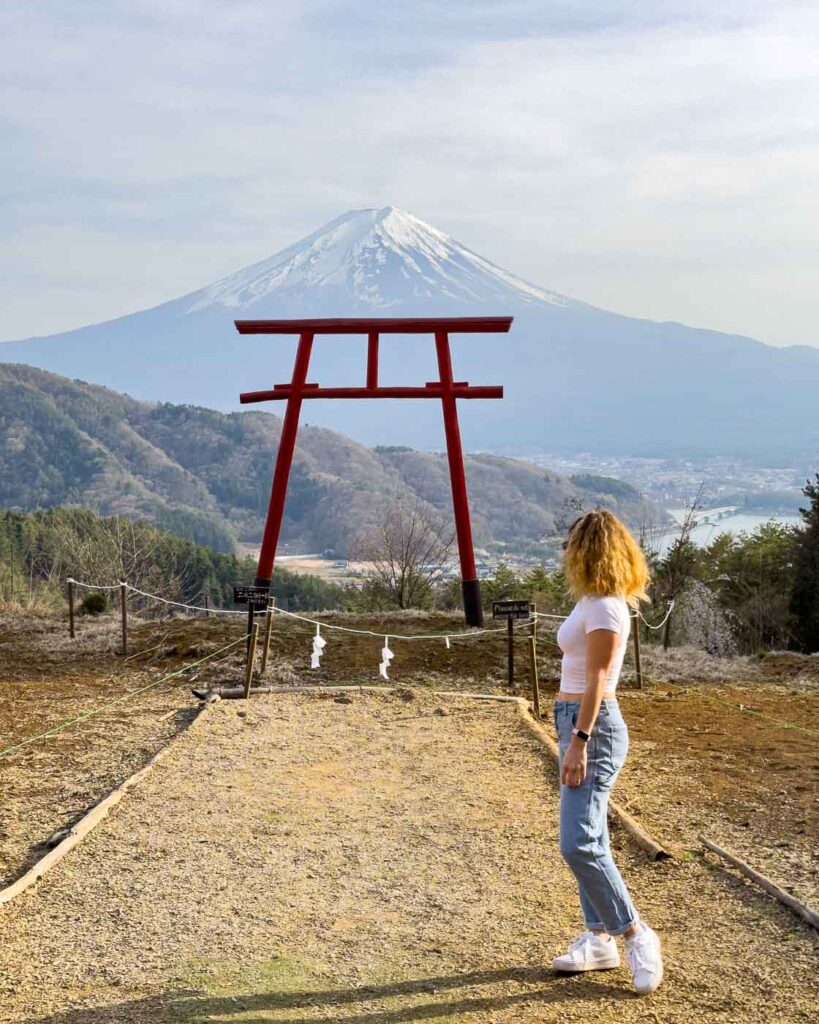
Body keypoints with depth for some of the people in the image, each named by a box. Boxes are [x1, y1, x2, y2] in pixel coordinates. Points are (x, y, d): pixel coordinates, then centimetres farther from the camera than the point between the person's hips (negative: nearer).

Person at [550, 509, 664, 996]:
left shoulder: (604, 607, -16)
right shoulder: (596, 602, 12)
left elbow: (597, 680, -19)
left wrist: (578, 741, -21)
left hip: (593, 726, -10)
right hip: (579, 721, 10)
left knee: (579, 843, -13)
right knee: (589, 840, 13)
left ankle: (637, 935, -1)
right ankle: (599, 939, 20)